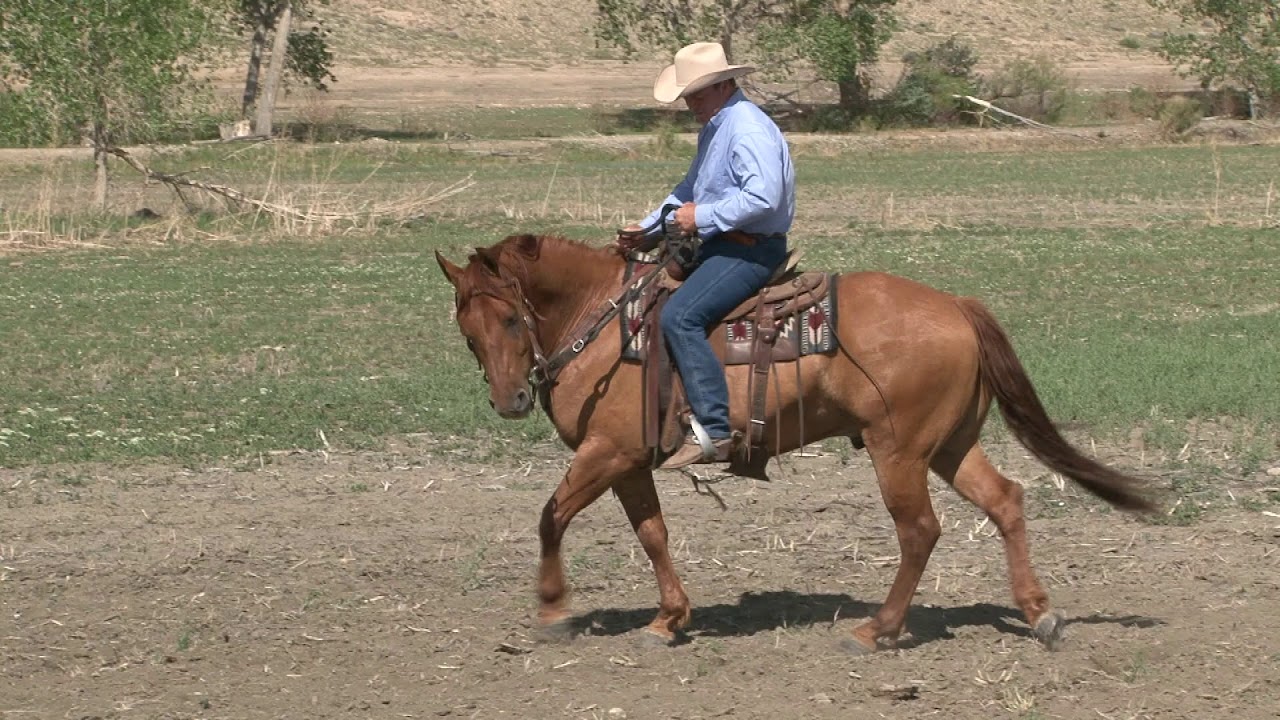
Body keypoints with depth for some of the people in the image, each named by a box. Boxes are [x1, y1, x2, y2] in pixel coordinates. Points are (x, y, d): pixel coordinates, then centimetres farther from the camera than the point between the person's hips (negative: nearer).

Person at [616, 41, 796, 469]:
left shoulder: (748, 129, -18)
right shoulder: (714, 128, 16)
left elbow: (763, 197, -30)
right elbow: (689, 191, 25)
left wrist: (702, 217, -23)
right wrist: (647, 232, 14)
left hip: (750, 251, -11)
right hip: (721, 246, 11)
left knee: (679, 316, -27)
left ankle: (714, 431, -29)